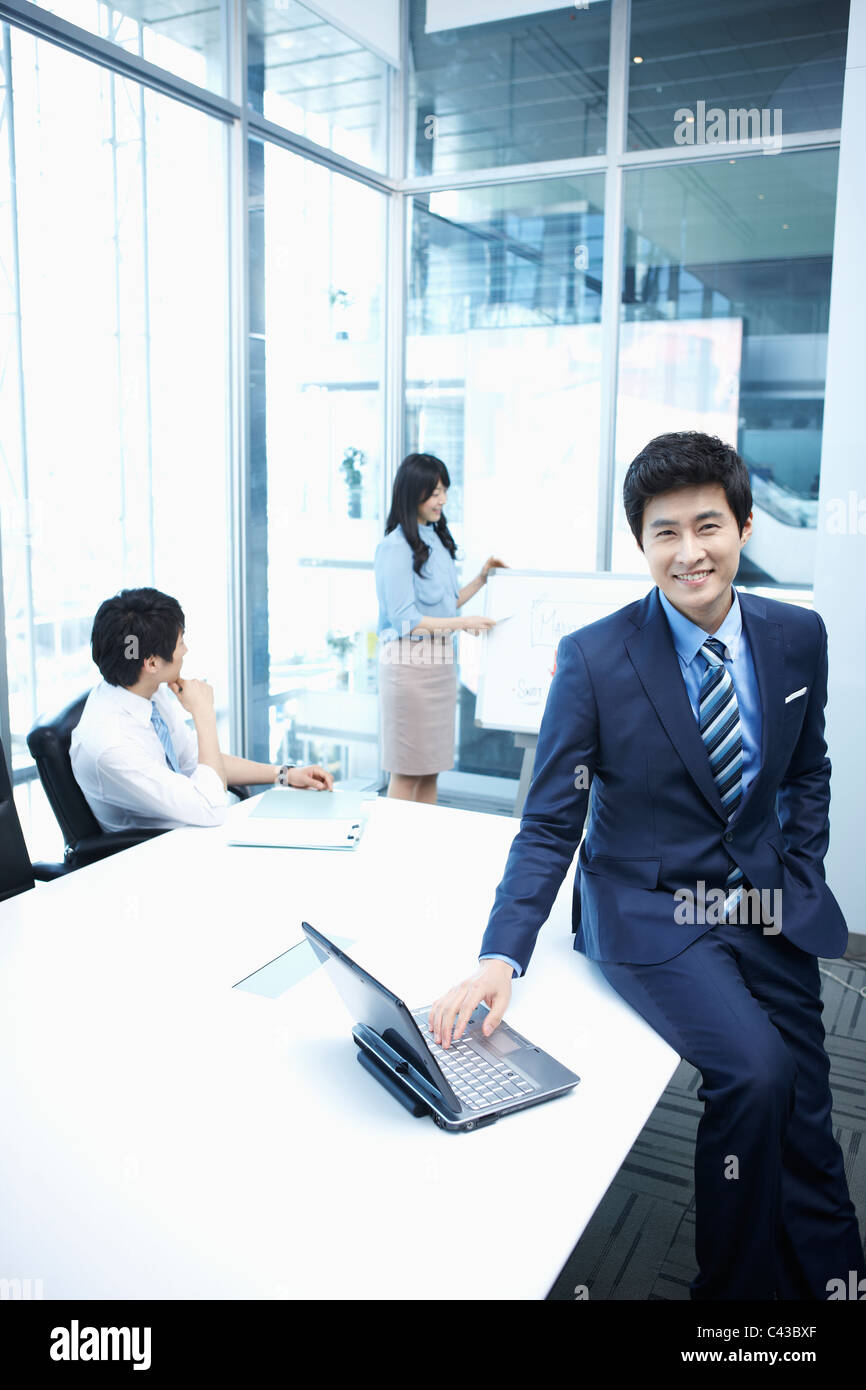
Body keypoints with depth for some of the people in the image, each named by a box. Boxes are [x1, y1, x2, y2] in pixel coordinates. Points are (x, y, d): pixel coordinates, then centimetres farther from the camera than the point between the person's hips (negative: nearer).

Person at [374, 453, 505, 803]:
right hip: (409, 660, -8)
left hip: (441, 661, 8)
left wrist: (481, 578, 13)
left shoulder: (437, 540, 13)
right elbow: (405, 619, -17)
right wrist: (463, 623, -19)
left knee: (431, 763, 13)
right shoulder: (395, 547, -12)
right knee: (407, 769, -1)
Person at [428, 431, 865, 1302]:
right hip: (650, 911, -4)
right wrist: (501, 958, -23)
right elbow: (549, 824, -13)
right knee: (754, 1069, -23)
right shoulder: (593, 658, -15)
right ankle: (735, 1283, 5)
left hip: (769, 908, 5)